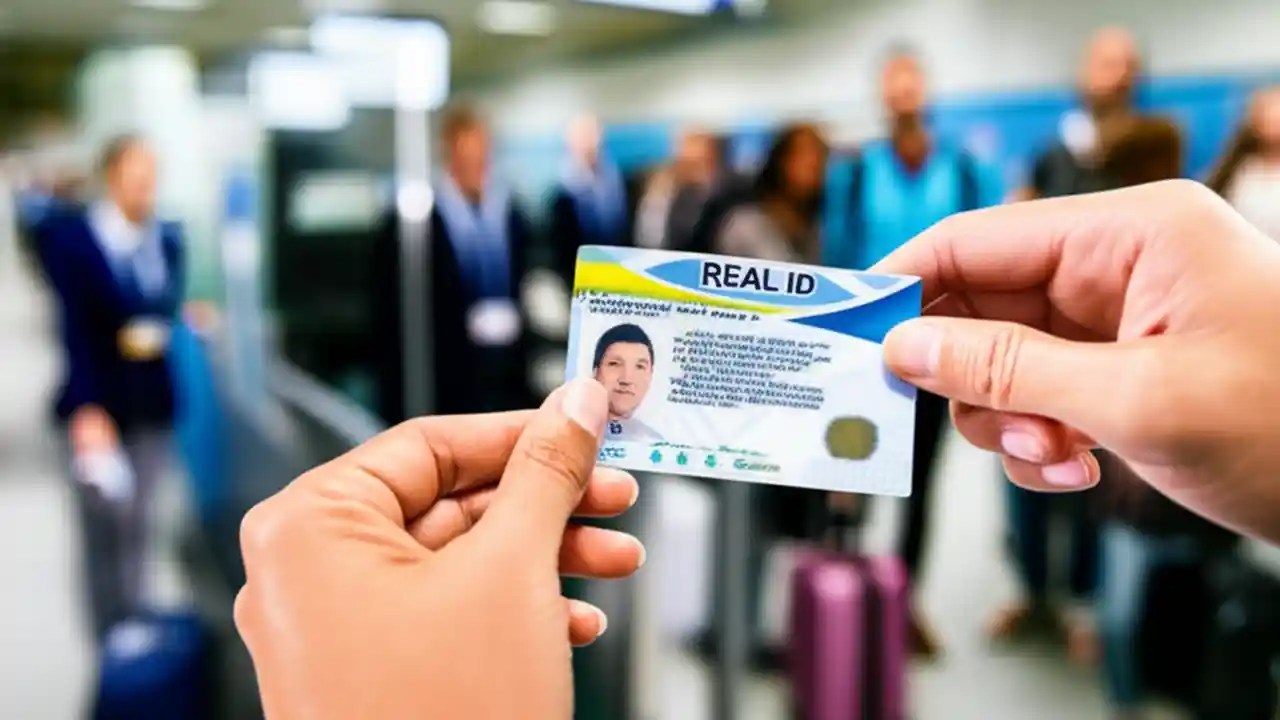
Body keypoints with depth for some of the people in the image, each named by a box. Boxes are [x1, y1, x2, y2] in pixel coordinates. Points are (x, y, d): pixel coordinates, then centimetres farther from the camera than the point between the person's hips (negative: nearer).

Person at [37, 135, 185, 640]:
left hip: (153, 405, 4)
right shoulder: (70, 237, -6)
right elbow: (75, 328, -13)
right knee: (104, 527, 2)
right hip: (96, 406, -3)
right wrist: (87, 409, -19)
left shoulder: (169, 239, 6)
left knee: (137, 527, 12)